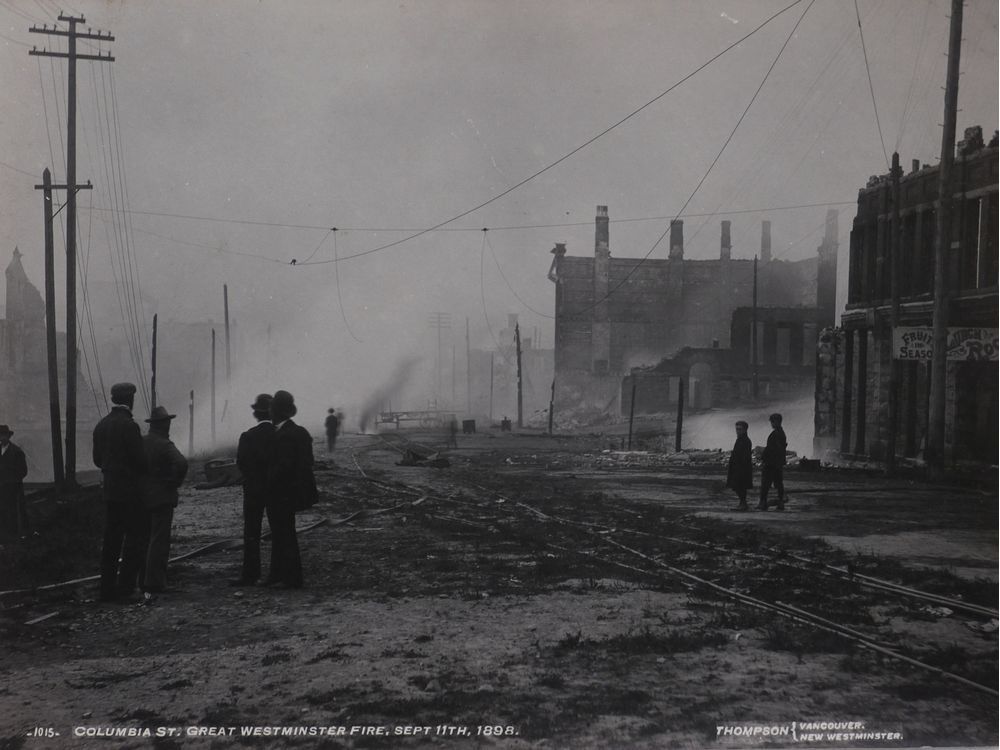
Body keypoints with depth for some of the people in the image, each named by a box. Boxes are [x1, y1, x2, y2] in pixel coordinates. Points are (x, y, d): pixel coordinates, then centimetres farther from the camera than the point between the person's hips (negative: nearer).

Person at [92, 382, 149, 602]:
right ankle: (125, 589, -3)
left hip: (109, 490, 8)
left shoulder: (101, 426, 8)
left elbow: (97, 460, 13)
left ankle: (108, 589, 15)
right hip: (129, 491, -8)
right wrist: (146, 471, 4)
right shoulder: (129, 425, -16)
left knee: (111, 540, 12)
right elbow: (140, 459, -16)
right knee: (135, 539, -1)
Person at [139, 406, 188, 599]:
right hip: (162, 498, -7)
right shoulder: (165, 445, -15)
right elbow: (181, 463, -30)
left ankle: (146, 582, 24)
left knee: (147, 541, 16)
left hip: (143, 497, 7)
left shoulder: (141, 442, 5)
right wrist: (175, 482, -15)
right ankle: (152, 587, -8)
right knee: (159, 542, -4)